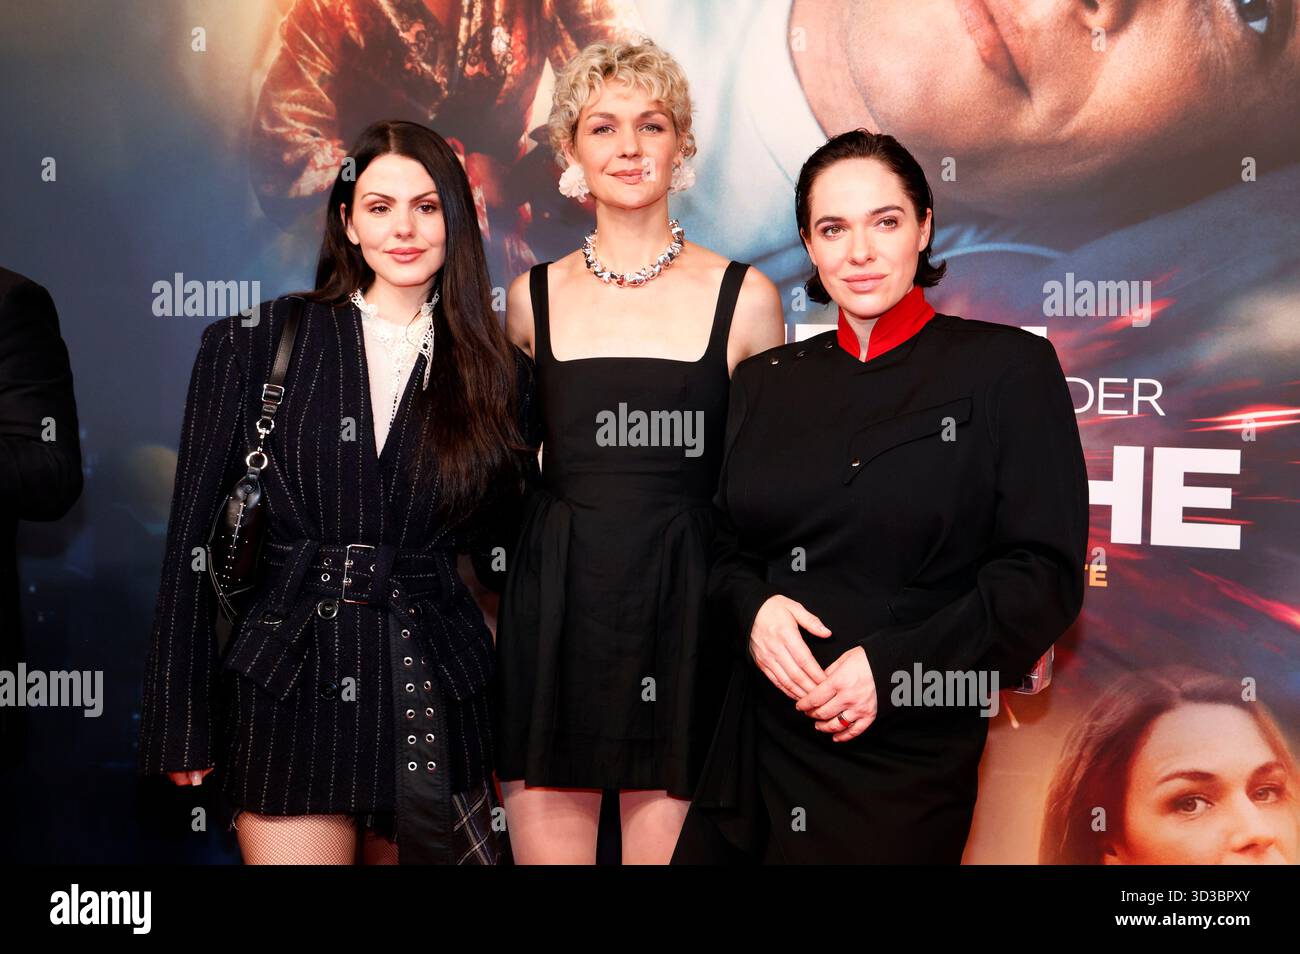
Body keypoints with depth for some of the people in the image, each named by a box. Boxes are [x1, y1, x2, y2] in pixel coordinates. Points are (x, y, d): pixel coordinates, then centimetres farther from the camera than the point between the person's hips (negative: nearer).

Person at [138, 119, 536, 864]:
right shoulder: (253, 344, 0)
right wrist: (181, 723, -2)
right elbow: (194, 532, -1)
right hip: (290, 688, -1)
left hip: (437, 696, 2)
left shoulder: (500, 374, 5)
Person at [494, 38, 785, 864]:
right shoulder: (534, 298, 7)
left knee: (668, 846, 6)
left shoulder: (745, 298, 1)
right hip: (554, 609, 2)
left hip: (683, 611, -1)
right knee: (546, 846, 9)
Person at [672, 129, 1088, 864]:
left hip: (906, 756, -4)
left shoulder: (1009, 367, -5)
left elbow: (1045, 573, -9)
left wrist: (894, 665, -18)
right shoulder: (766, 381, 8)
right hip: (760, 740, 4)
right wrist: (753, 607, -9)